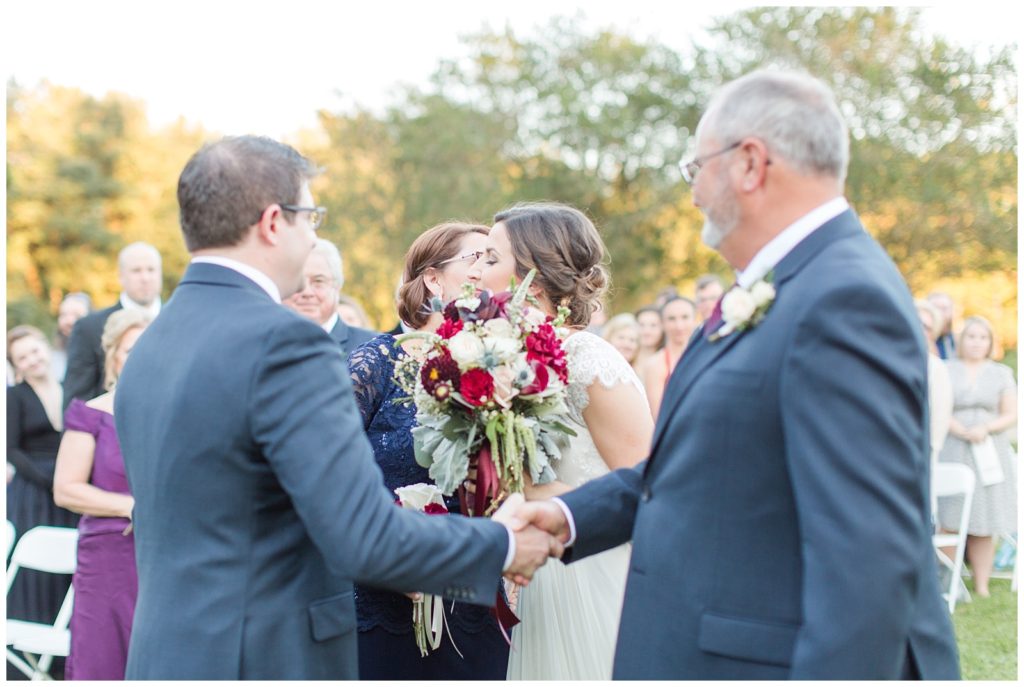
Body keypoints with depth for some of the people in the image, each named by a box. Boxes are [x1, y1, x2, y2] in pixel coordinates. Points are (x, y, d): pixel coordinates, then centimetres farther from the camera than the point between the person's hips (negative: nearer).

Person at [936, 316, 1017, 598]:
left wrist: (986, 428, -10)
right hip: (951, 453, -1)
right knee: (950, 521, -7)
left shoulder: (1001, 373, 14)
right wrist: (963, 431, -15)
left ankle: (982, 585, 3)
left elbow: (1010, 415, 9)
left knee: (984, 526, -1)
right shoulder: (946, 370, 8)